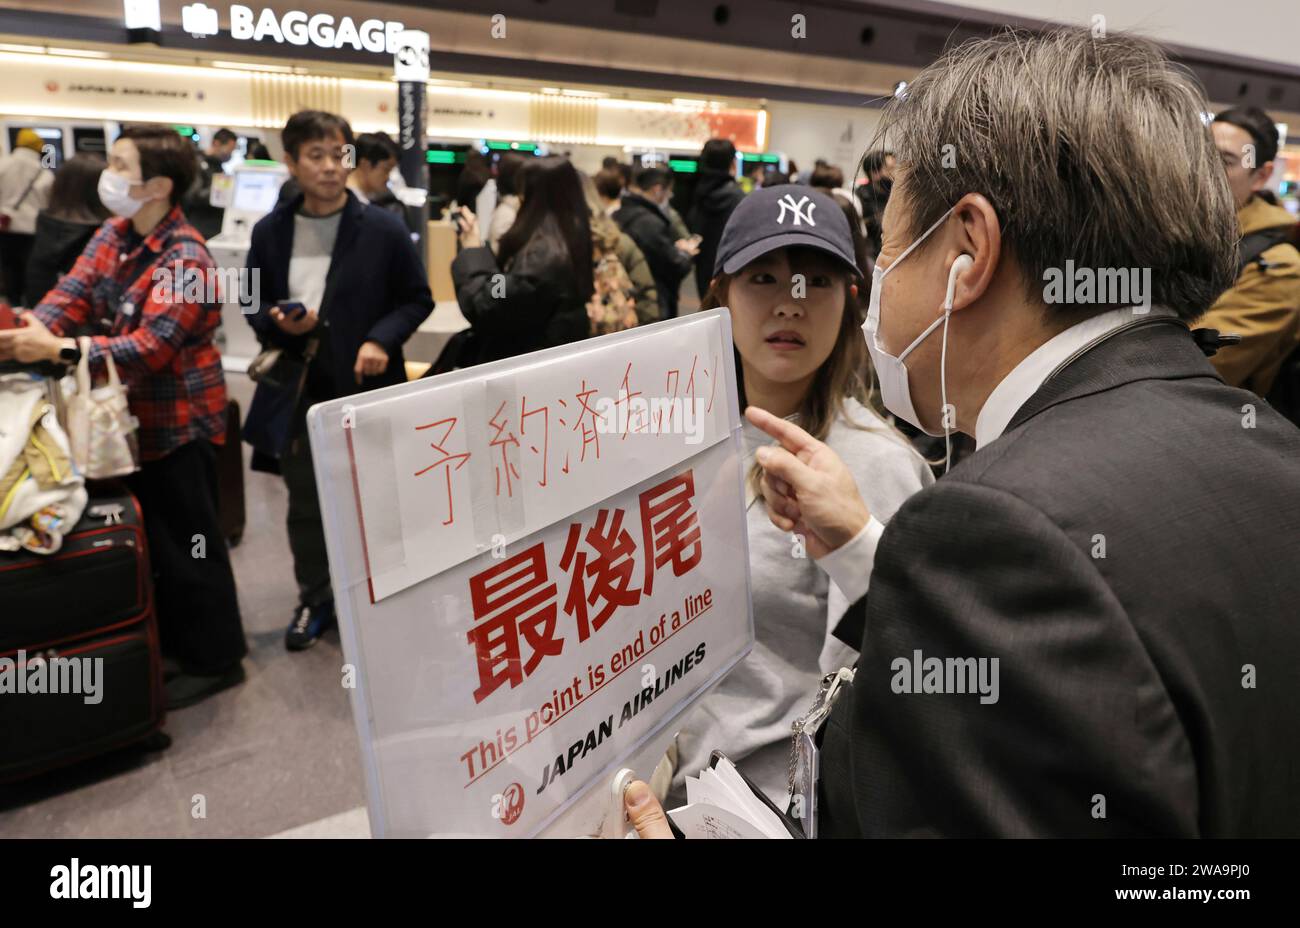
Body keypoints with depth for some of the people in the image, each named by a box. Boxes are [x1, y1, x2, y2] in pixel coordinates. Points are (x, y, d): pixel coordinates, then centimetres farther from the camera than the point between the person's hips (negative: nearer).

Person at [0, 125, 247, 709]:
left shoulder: (184, 260, -22)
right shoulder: (114, 234, 6)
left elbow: (150, 346, -29)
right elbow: (75, 290, -4)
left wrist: (57, 349, -34)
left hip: (178, 422, -9)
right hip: (135, 417, 9)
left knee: (187, 543, 2)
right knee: (153, 540, 19)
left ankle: (215, 659, 17)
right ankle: (175, 645, 37)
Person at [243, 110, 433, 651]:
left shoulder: (382, 229, -7)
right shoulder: (270, 231, 1)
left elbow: (417, 299, -1)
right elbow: (253, 305, 10)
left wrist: (382, 339, -17)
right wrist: (276, 323, -12)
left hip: (367, 389, -2)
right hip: (299, 390, 3)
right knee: (305, 502, 14)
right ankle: (315, 599, 32)